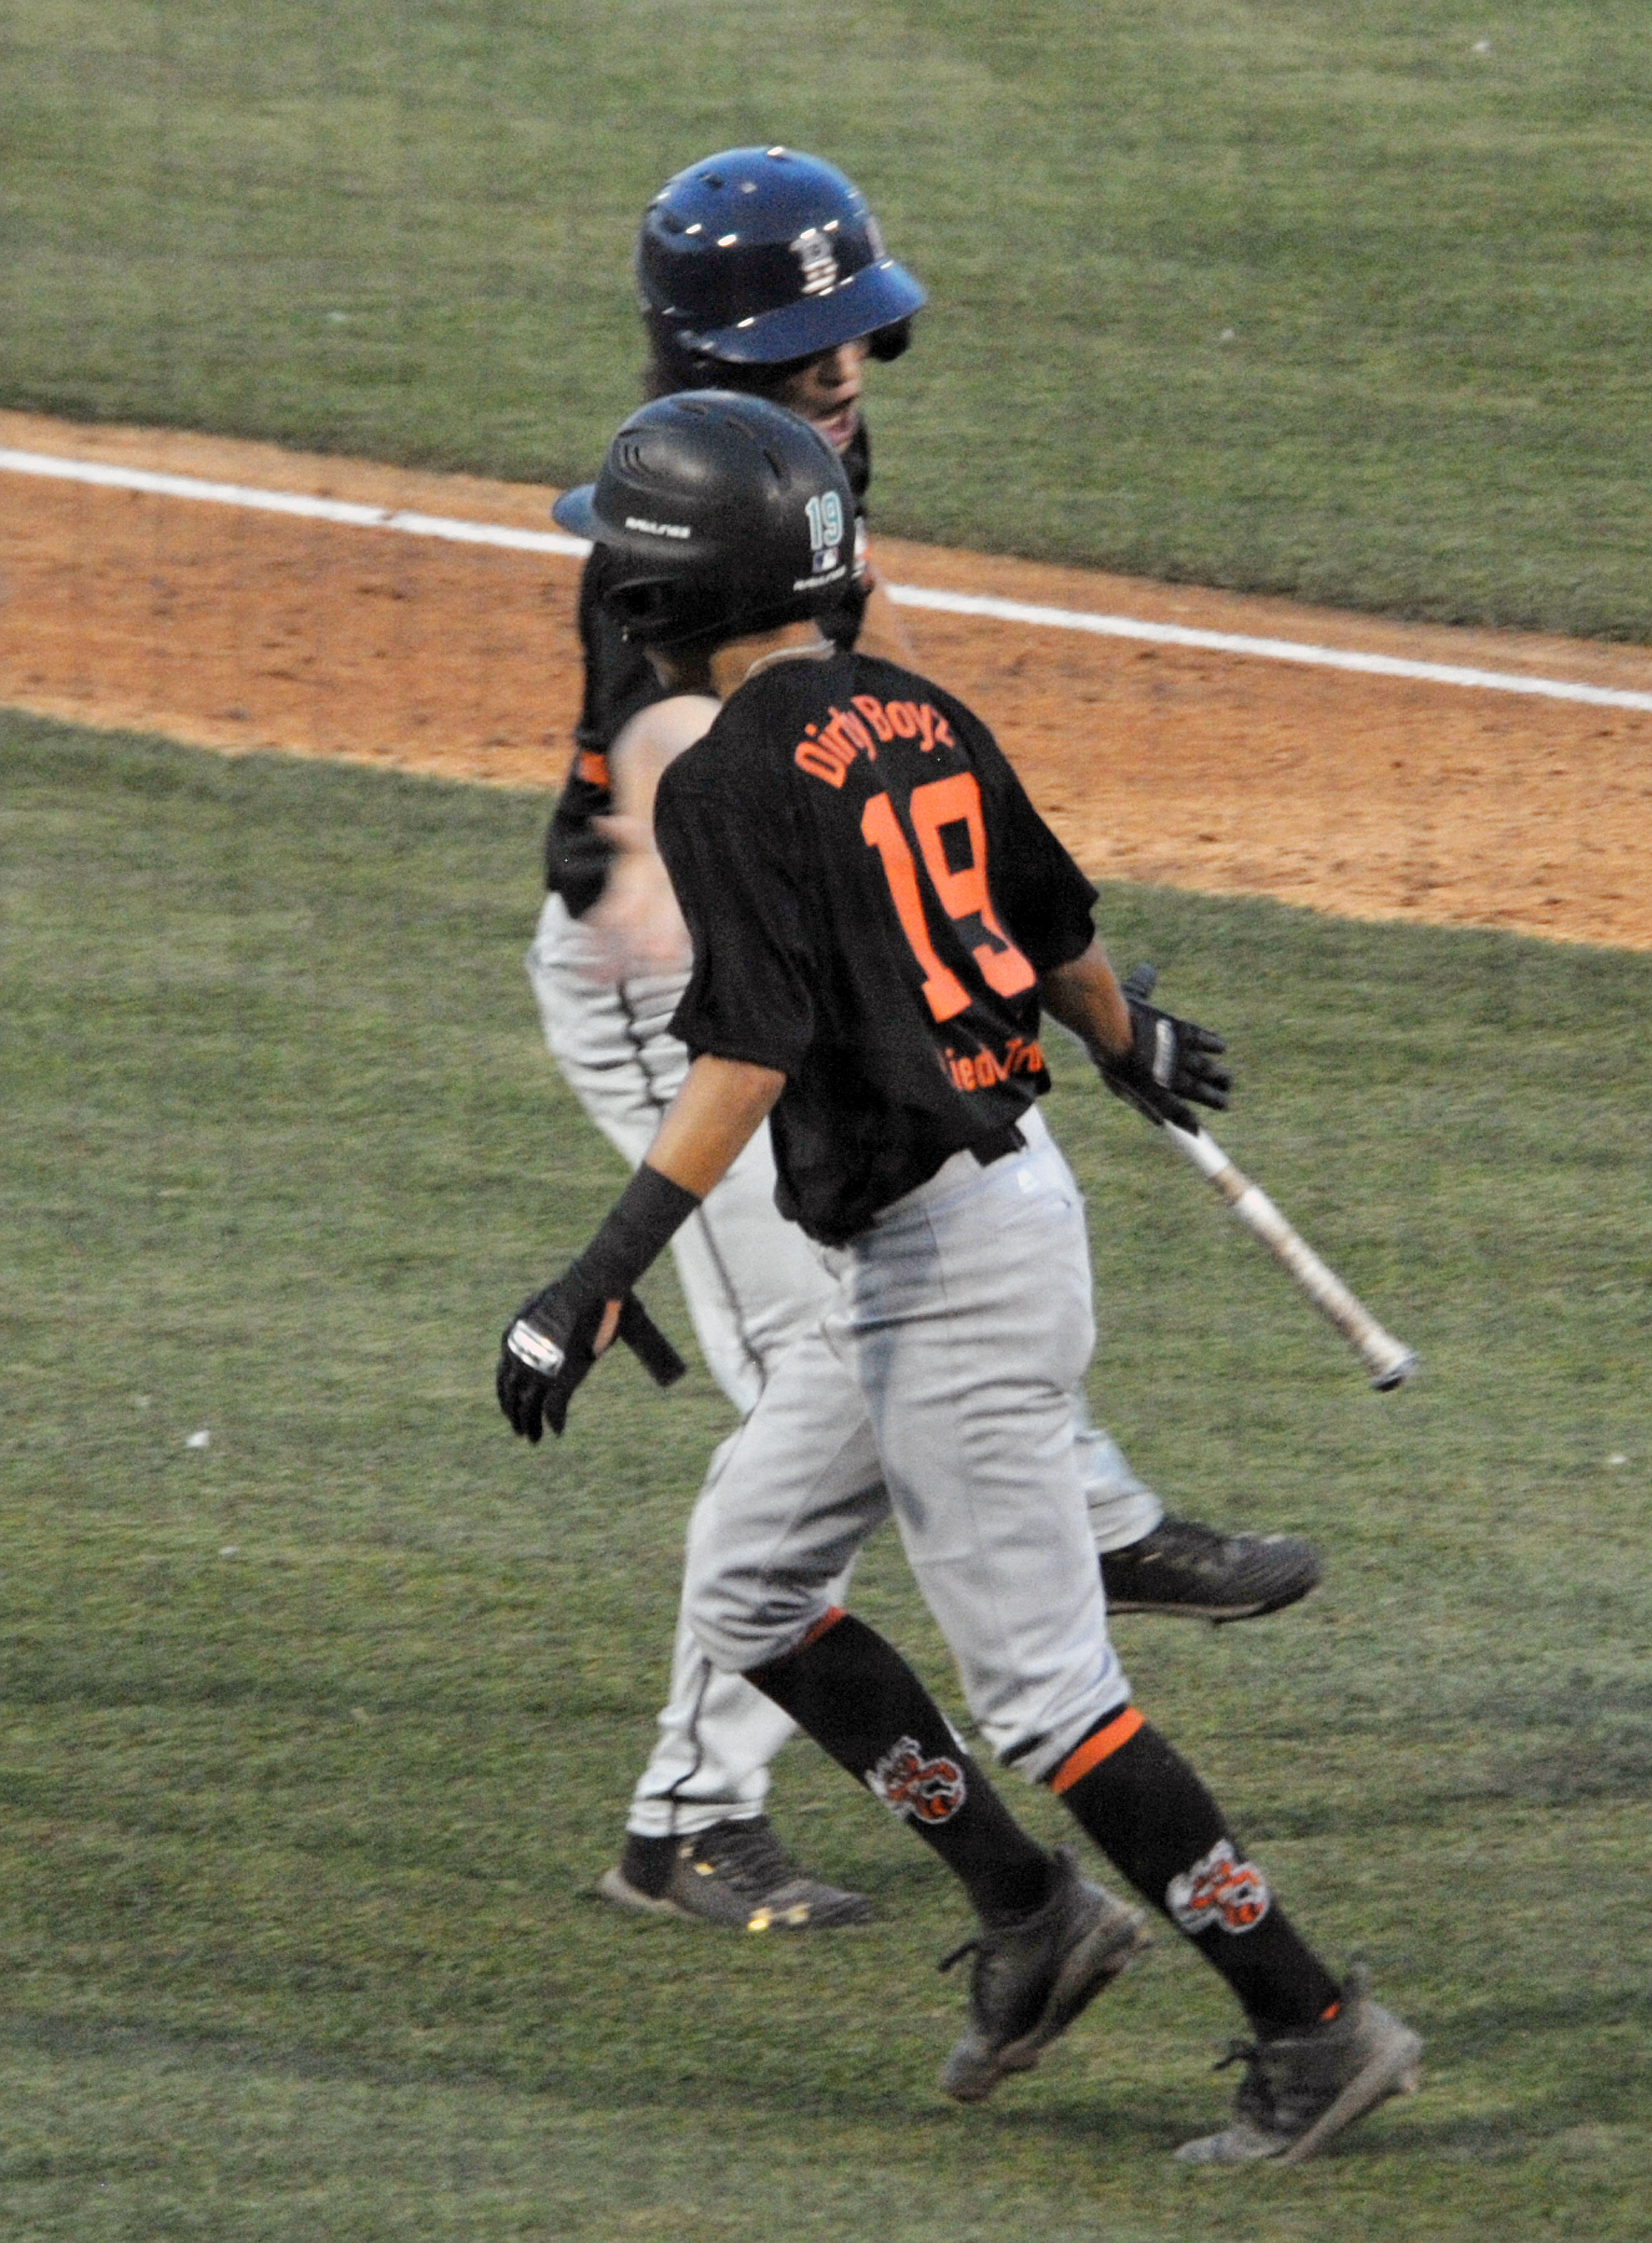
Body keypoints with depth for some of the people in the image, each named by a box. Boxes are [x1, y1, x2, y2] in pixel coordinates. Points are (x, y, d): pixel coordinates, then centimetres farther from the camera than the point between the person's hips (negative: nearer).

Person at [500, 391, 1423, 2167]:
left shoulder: (734, 780, -17)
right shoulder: (916, 716, 8)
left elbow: (753, 1052, -28)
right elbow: (1055, 926, 21)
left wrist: (603, 1275, -33)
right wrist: (1136, 1047, 42)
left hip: (947, 1258, -10)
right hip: (1004, 1186, 10)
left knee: (1035, 1677, -6)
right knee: (746, 1583, 18)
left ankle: (1315, 2026, -4)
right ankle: (1031, 1915, 18)